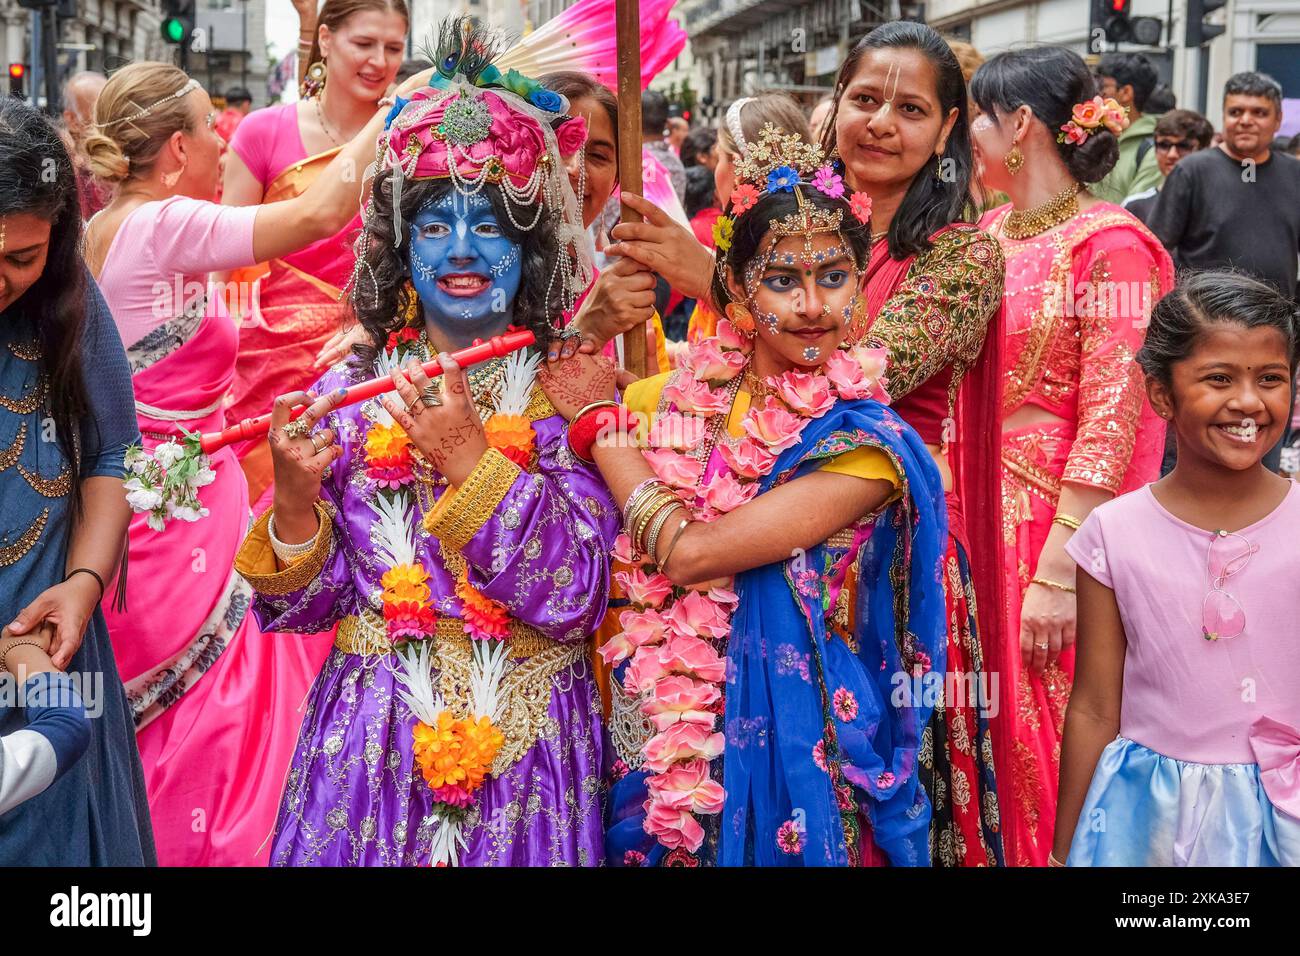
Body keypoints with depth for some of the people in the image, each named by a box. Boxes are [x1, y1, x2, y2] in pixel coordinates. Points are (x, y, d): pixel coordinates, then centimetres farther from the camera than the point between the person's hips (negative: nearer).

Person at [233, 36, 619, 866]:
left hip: (525, 752, -1)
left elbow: (577, 598, -13)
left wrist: (471, 463, -19)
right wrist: (294, 500, -16)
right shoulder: (349, 393, 1)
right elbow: (301, 607, 2)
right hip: (372, 753, 1)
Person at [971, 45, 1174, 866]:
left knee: (1036, 743, 3)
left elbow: (1110, 423, -17)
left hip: (1050, 520, -6)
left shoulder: (1109, 246, -12)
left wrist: (1058, 573, -21)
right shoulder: (988, 233, 9)